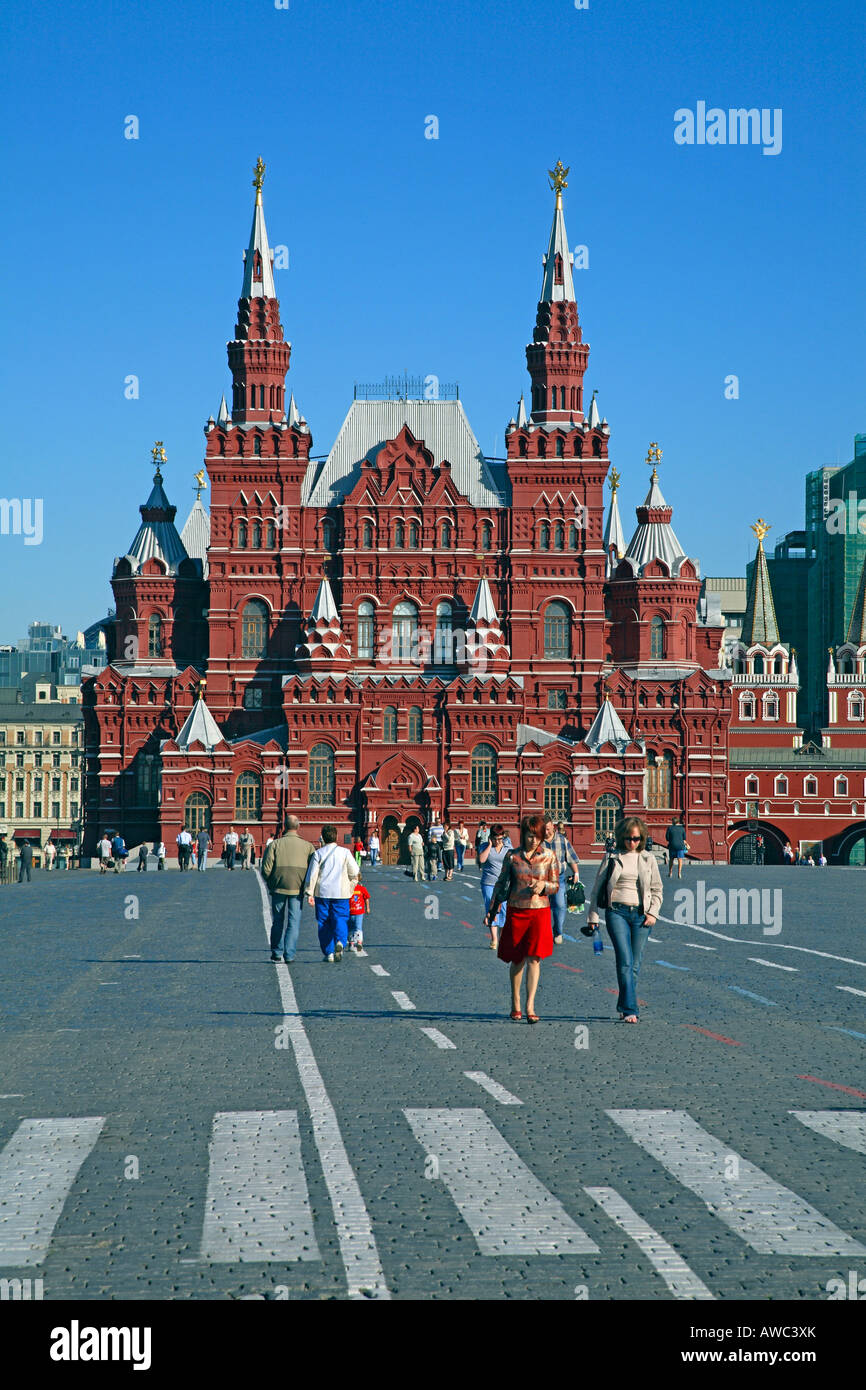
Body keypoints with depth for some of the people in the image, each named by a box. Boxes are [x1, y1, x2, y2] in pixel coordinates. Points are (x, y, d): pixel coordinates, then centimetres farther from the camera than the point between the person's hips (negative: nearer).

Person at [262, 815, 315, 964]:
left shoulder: (274, 844, -2)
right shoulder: (307, 846, -1)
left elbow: (266, 869, -6)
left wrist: (271, 884, 9)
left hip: (278, 889, 0)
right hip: (297, 890, 0)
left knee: (278, 922, 14)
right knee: (294, 922, 5)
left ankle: (277, 953, 17)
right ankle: (289, 955, 2)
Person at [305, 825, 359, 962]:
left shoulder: (318, 853, 1)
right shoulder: (345, 852, 2)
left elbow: (312, 875, -3)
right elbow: (354, 873, 2)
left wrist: (309, 893, -1)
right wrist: (350, 889, 18)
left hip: (322, 893, 0)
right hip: (341, 893, 0)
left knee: (324, 923, 8)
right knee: (340, 920, 1)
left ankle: (329, 953, 7)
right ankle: (340, 942, -28)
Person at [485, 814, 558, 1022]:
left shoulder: (549, 856, 2)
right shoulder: (513, 857, 2)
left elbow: (556, 886, 6)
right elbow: (501, 884, 10)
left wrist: (543, 885, -16)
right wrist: (491, 911, 10)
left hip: (540, 911, -1)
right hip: (516, 911, 1)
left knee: (534, 958, -9)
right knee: (517, 959, 6)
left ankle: (530, 1007, -11)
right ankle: (515, 1005, 19)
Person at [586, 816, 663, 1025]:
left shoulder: (648, 859, 11)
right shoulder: (611, 858, 7)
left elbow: (657, 890, 16)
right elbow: (597, 888, 11)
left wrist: (653, 913, 2)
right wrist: (593, 916, 8)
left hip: (641, 914, 2)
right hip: (617, 912, -2)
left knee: (635, 965, 3)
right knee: (625, 962, -14)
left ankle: (623, 1006, 18)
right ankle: (630, 1010, -18)